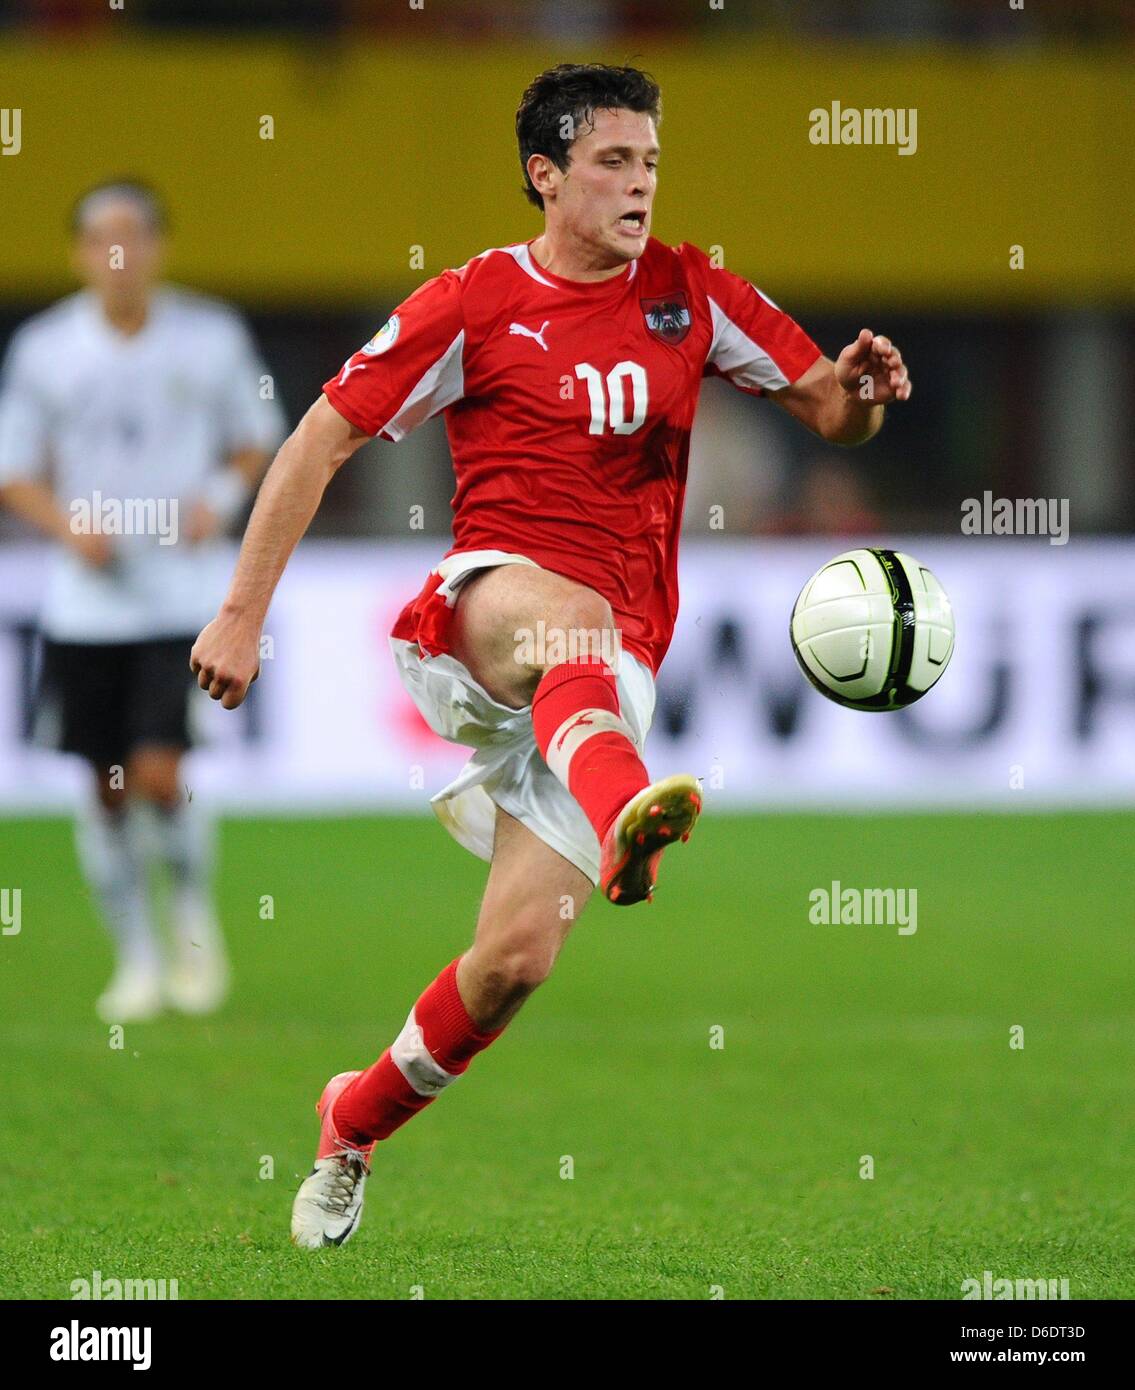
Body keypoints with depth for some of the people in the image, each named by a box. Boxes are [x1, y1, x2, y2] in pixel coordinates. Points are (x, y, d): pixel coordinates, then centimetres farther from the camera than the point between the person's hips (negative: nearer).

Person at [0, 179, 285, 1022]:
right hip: (88, 604, 1)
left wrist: (221, 499, -8)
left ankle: (195, 916, 14)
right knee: (107, 789, 4)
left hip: (183, 599, -1)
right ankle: (137, 959, 21)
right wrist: (71, 524, -12)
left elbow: (256, 442, 11)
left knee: (159, 776, -13)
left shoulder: (212, 336, -1)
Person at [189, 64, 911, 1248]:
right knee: (566, 616, -41)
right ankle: (624, 818, -74)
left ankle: (355, 1121, 19)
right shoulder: (473, 306, 1)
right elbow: (322, 439, 3)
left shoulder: (691, 294, 10)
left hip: (610, 669, 3)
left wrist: (860, 391, -12)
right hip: (475, 611, -3)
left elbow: (828, 411, 13)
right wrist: (242, 613, -2)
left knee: (520, 952, -7)